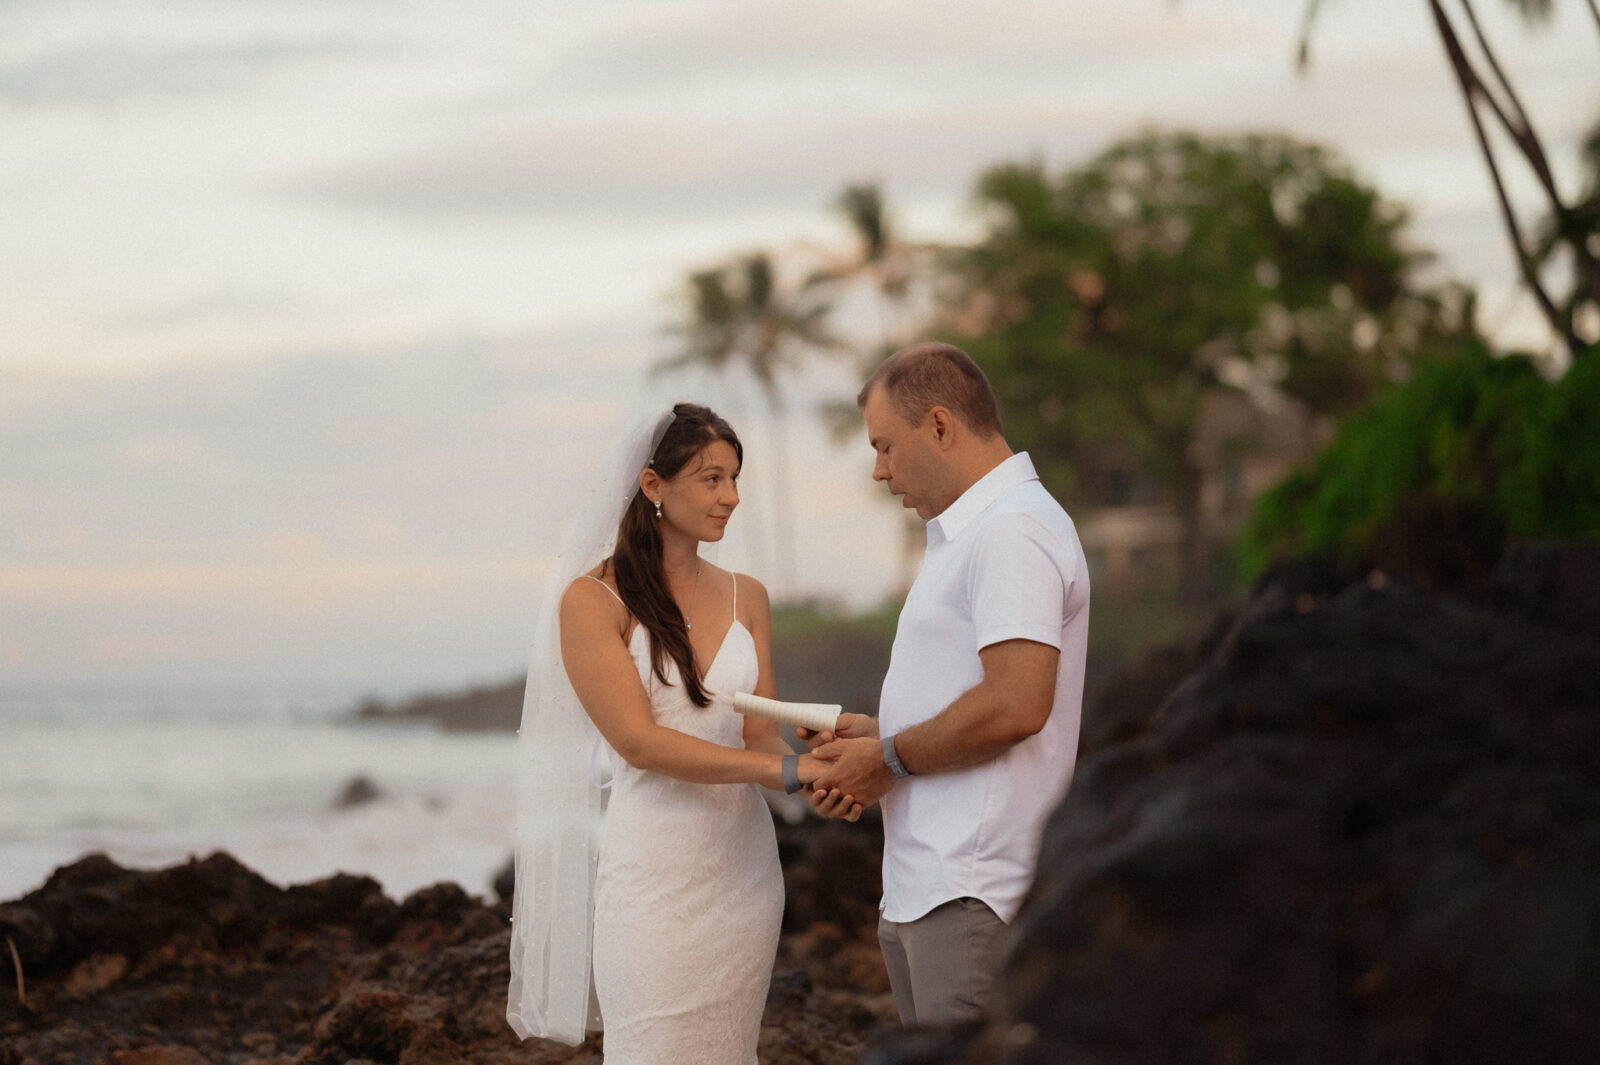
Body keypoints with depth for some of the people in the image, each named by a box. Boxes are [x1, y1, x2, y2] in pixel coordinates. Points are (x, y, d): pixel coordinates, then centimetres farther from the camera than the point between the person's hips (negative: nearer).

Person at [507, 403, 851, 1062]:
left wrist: (823, 775, -19)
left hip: (742, 860, 5)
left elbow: (757, 734, 4)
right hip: (655, 868, -5)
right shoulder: (594, 599, -5)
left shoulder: (744, 597, 11)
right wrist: (789, 770, -20)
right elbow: (639, 740, -14)